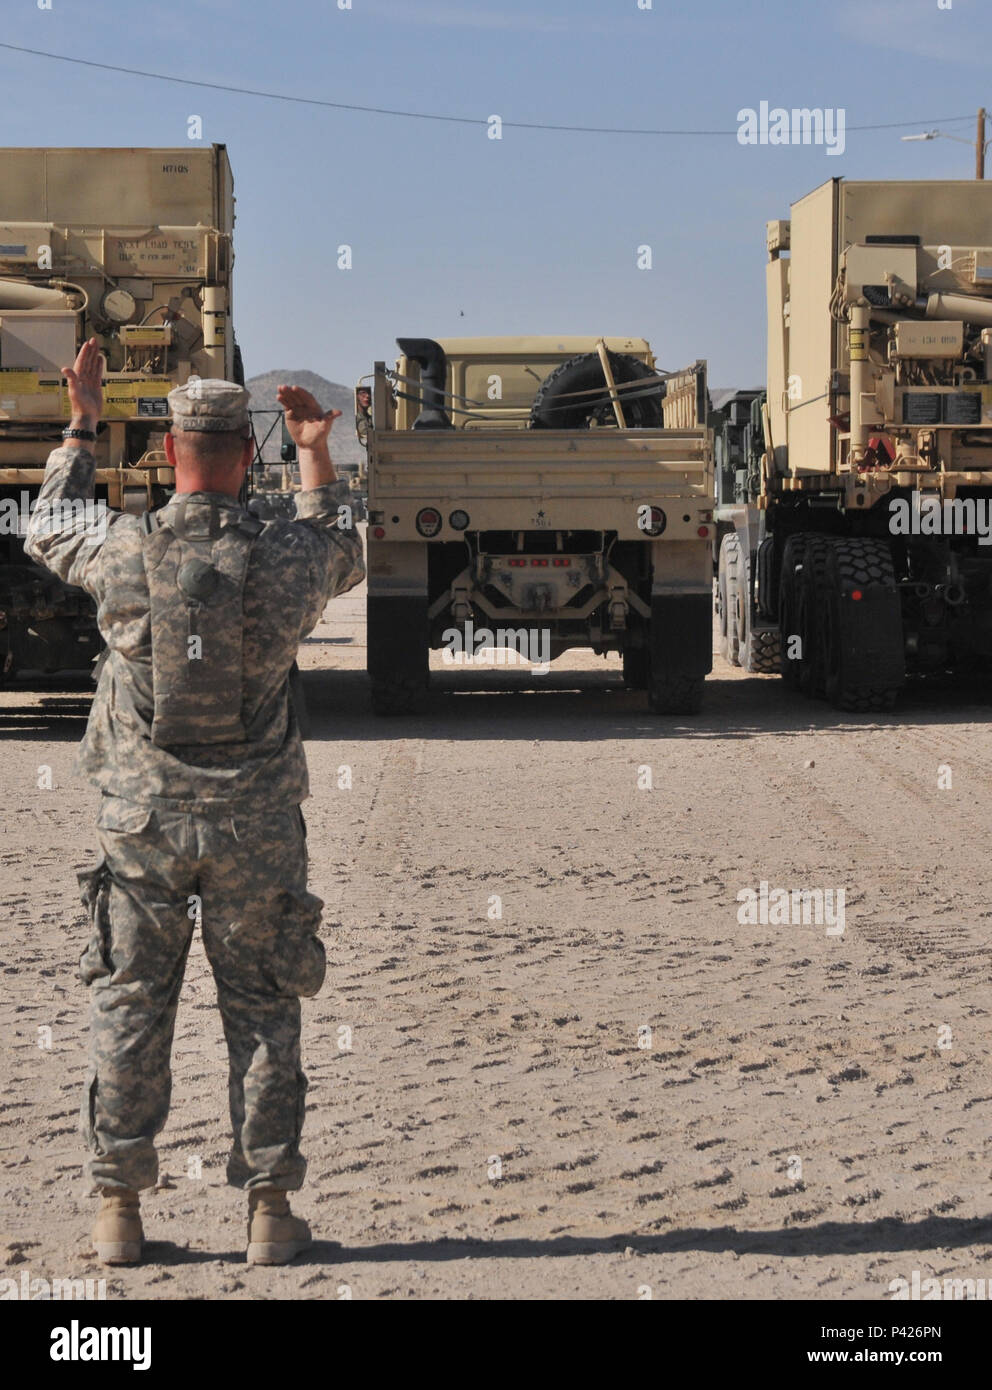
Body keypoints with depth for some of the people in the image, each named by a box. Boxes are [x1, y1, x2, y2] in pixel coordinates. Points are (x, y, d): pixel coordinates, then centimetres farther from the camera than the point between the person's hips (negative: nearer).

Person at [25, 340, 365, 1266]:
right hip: (255, 830, 0)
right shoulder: (285, 560, -9)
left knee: (129, 1011, 9)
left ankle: (119, 1211, 11)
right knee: (262, 1015, 8)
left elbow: (48, 536, 15)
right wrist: (317, 453, 24)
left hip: (143, 823, 0)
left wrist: (80, 428, 24)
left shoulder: (125, 553, -10)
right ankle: (270, 1211, 10)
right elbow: (346, 557, 17)